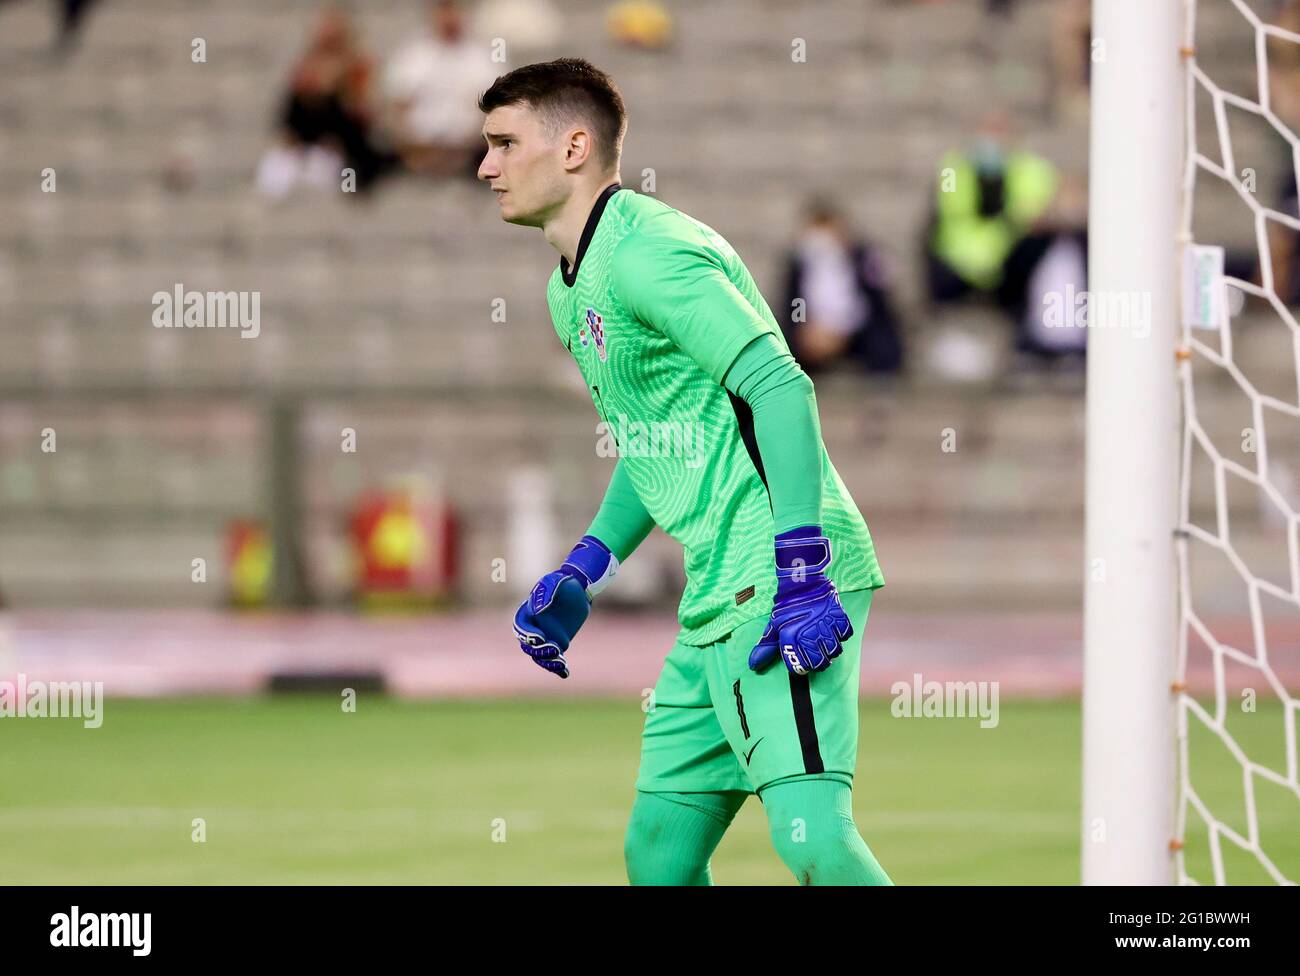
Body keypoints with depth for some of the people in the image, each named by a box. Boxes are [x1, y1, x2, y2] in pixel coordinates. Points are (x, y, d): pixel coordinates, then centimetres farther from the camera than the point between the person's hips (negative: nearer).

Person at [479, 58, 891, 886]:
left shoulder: (645, 252, -12)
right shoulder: (572, 289, 20)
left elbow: (781, 388, -21)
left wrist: (801, 570, -26)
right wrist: (582, 575, 22)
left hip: (785, 592, -10)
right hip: (716, 601, 10)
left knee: (812, 835, -23)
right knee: (658, 854, 9)